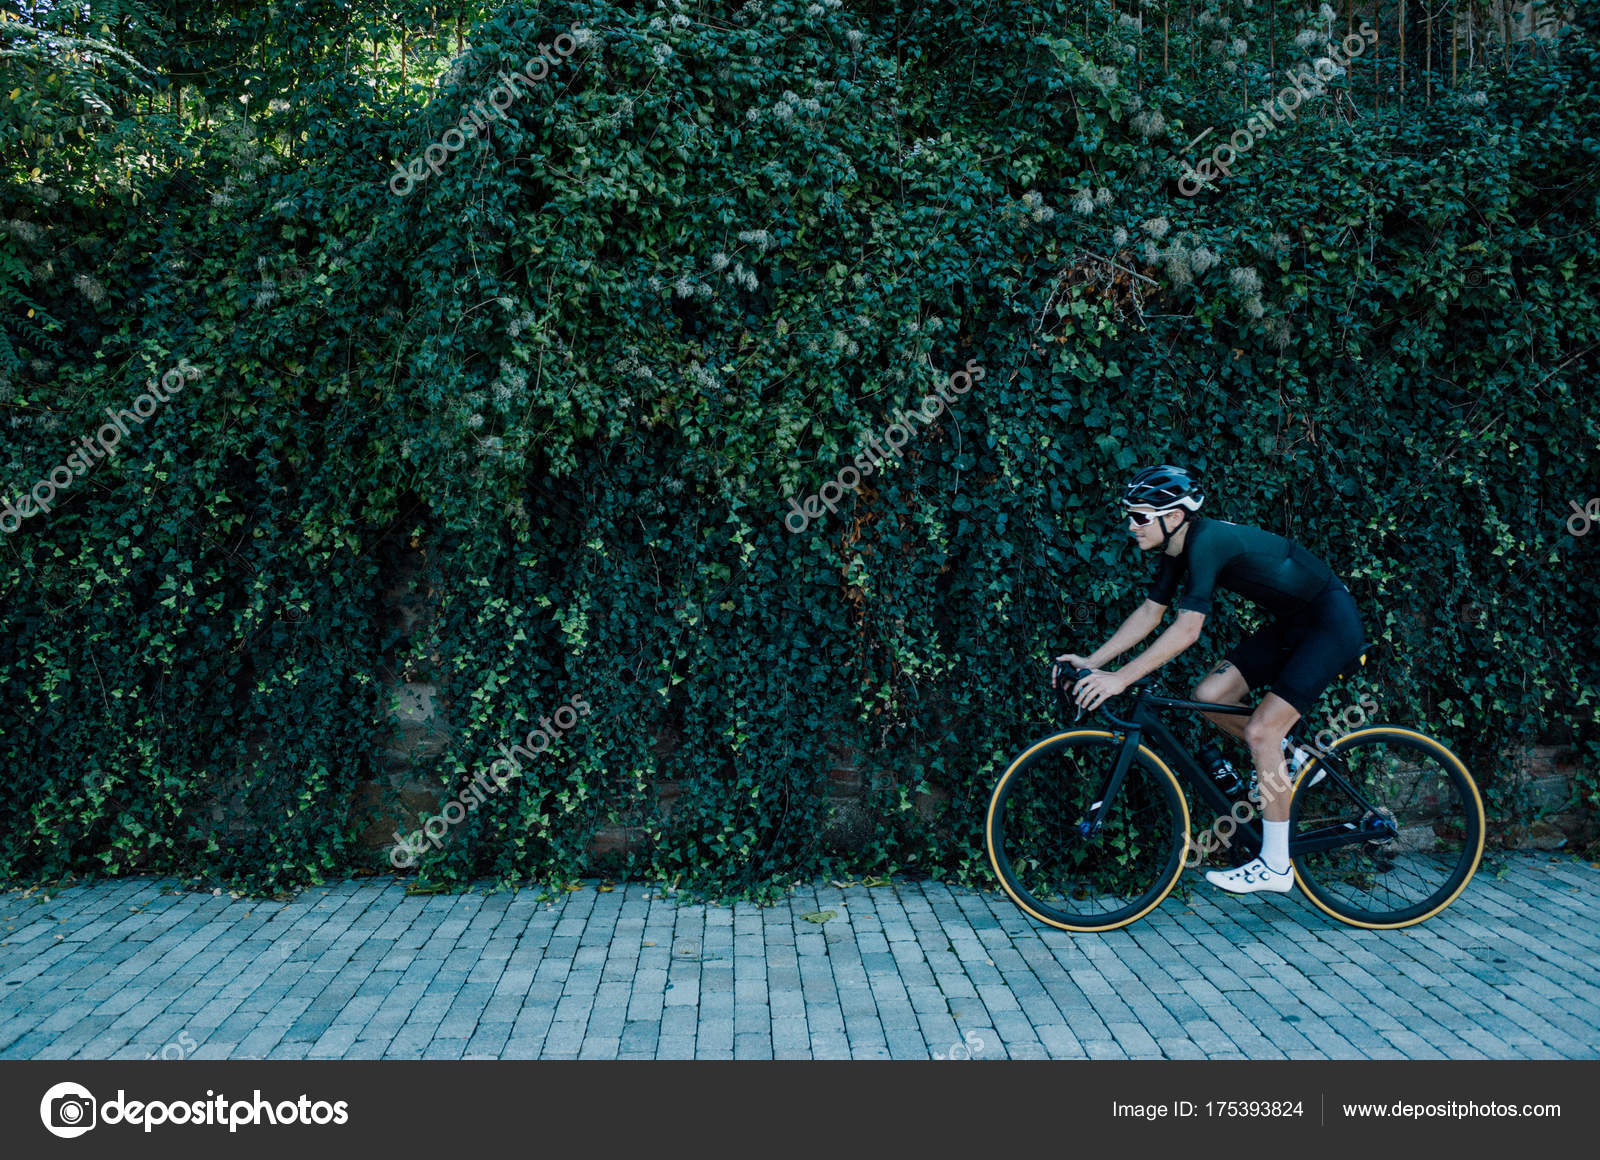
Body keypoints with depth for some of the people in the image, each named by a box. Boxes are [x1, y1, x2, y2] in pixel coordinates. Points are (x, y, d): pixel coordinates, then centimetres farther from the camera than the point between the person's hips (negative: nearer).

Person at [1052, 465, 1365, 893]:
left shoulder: (1206, 541, -28)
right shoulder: (1179, 548, -1)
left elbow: (1187, 630, -34)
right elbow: (1150, 612, 6)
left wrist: (1119, 678, -34)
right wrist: (1092, 660, 0)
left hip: (1332, 623, -9)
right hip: (1292, 624, 9)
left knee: (1259, 731, -15)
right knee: (1209, 696, -3)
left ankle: (1275, 865, -4)